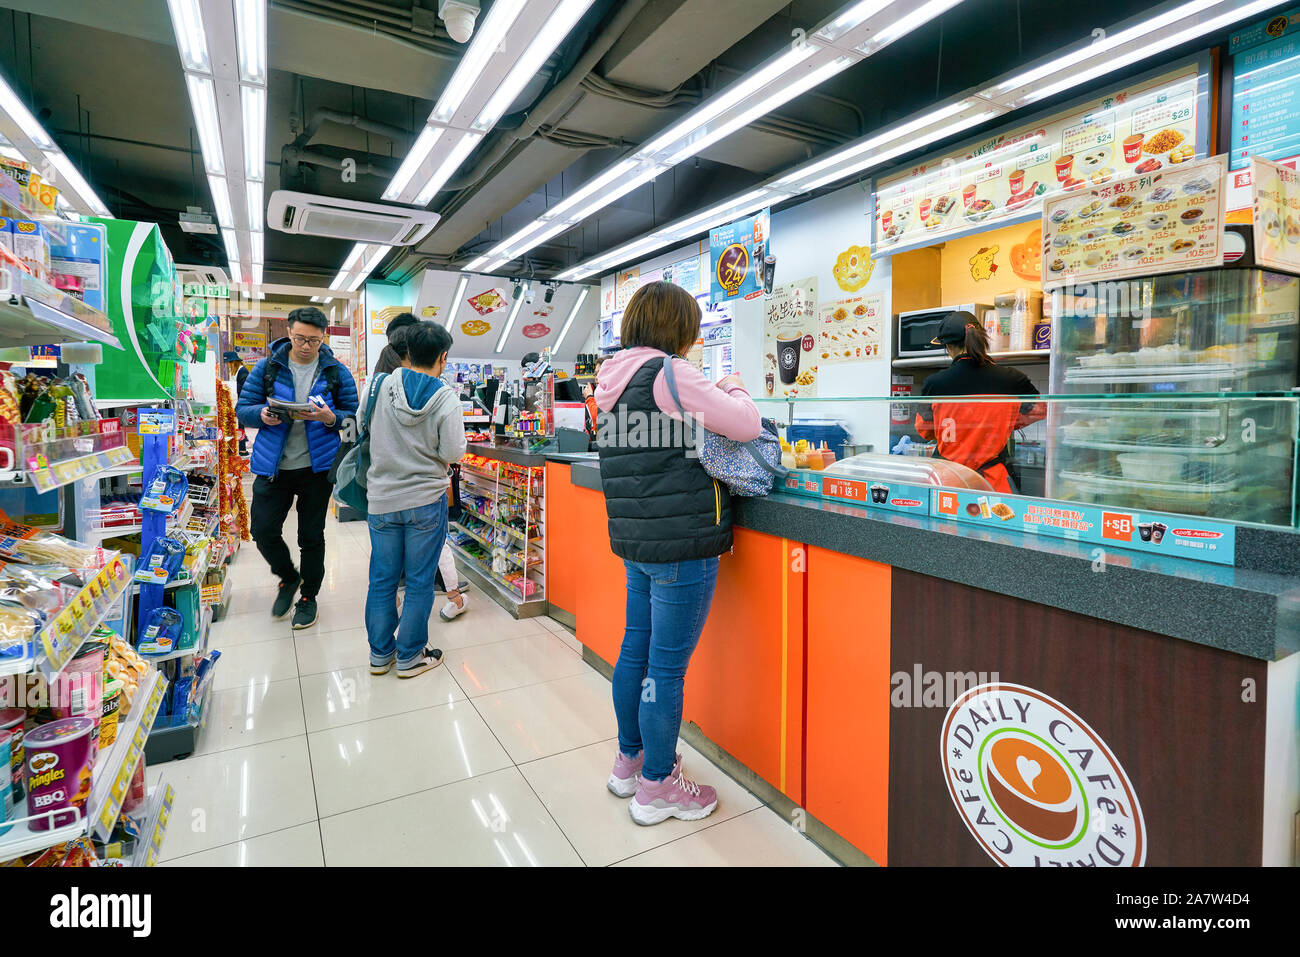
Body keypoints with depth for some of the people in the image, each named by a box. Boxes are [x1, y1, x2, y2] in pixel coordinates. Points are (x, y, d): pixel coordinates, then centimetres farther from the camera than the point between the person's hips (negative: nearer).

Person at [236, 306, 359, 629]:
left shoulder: (337, 372, 0)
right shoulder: (267, 367, 1)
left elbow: (355, 417, -1)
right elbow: (242, 410, 3)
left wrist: (331, 418, -22)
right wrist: (263, 414, -20)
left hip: (316, 467, -1)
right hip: (273, 466, 1)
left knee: (311, 536, 9)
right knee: (263, 531, 2)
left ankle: (309, 596, 29)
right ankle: (289, 577, 32)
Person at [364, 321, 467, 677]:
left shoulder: (386, 384, -5)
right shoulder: (446, 397, -13)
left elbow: (367, 428, 7)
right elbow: (453, 453, -13)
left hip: (382, 498, 3)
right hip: (426, 501, -3)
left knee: (382, 578, 15)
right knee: (420, 581, 9)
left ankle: (380, 653, 28)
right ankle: (409, 657, 19)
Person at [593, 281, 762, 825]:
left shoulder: (614, 381, 11)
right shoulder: (669, 374, -15)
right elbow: (746, 425, -16)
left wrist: (708, 397, 16)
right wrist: (732, 389, 4)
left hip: (633, 538, 9)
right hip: (680, 542, -9)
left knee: (636, 649, 19)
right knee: (667, 667, 3)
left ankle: (629, 761, 37)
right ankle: (657, 787, 20)